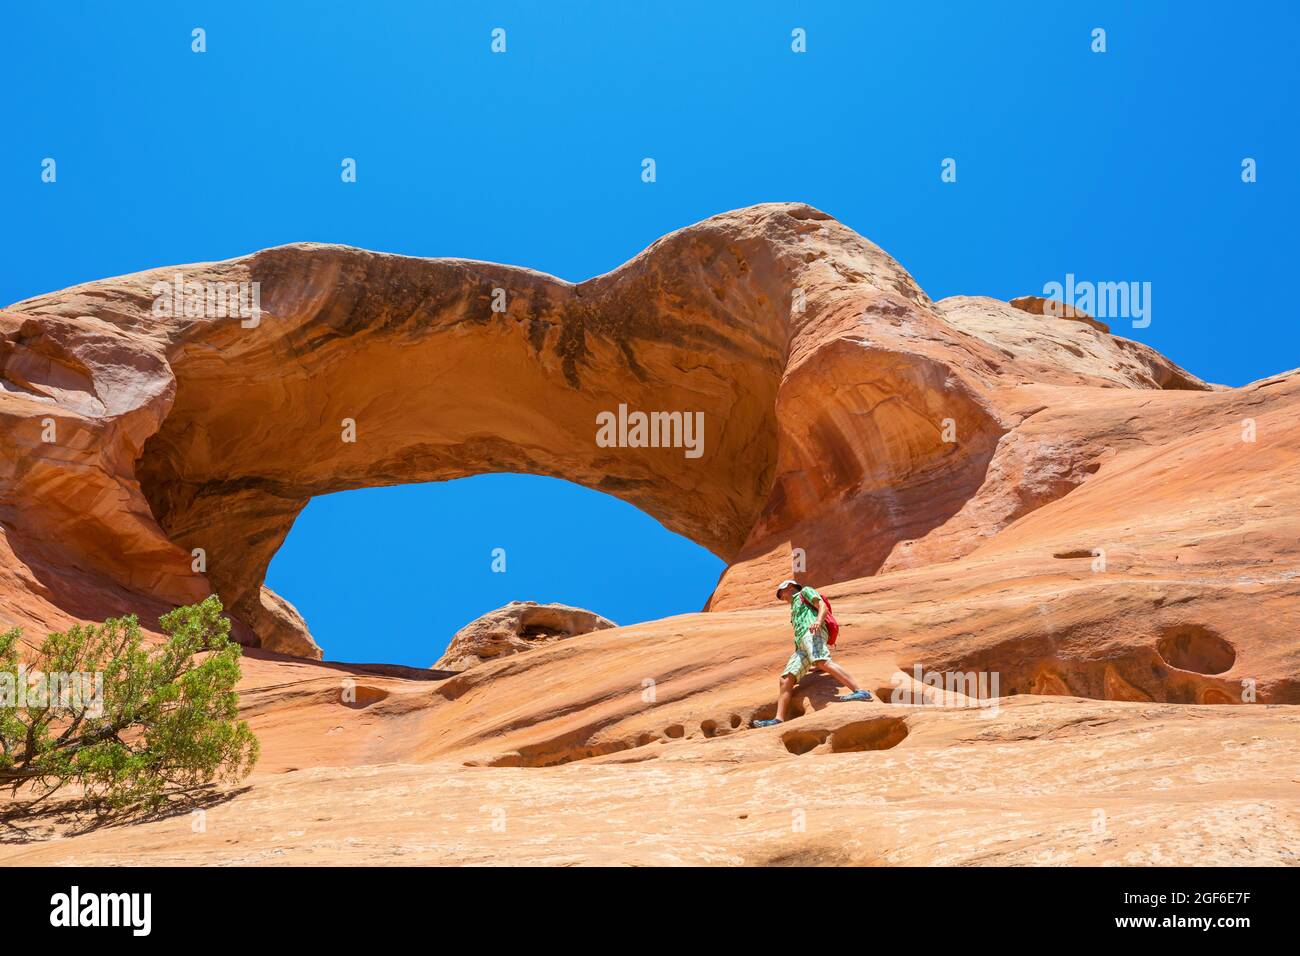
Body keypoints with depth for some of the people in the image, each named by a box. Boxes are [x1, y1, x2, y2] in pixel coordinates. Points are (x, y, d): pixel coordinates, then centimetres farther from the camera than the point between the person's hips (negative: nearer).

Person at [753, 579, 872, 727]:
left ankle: (860, 692, -43)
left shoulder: (805, 592, 20)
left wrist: (818, 621, -18)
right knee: (785, 680, -5)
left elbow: (822, 606, 2)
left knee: (823, 663, -34)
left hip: (813, 633, -9)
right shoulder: (795, 609, 41)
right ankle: (779, 720, -16)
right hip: (801, 644, 9)